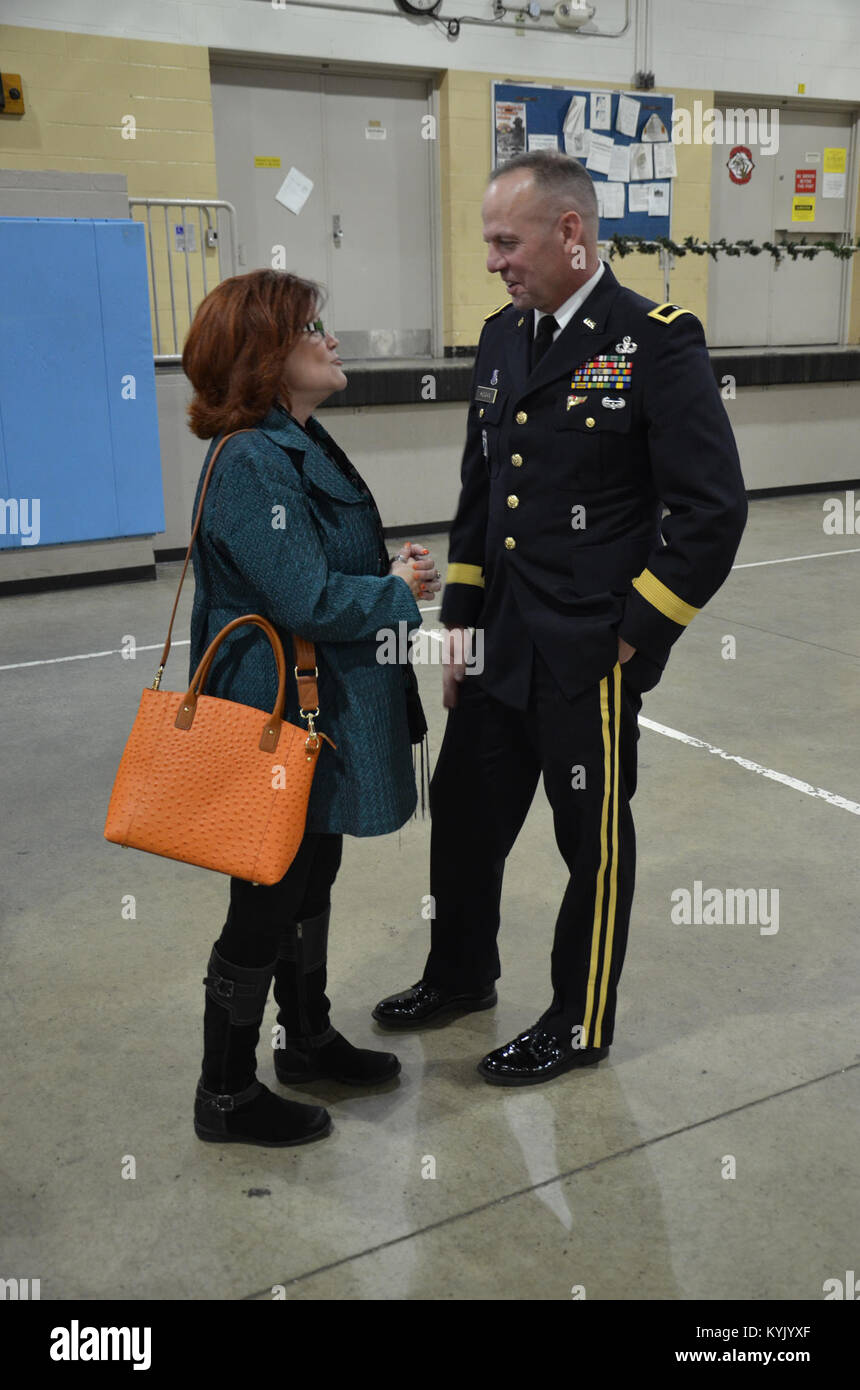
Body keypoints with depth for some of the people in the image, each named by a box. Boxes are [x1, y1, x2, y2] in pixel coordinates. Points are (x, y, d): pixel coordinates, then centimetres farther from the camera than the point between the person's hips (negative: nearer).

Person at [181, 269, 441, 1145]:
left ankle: (308, 1039, 41)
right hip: (281, 717, -10)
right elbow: (307, 599, -26)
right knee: (265, 905, 4)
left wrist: (394, 570, -2)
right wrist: (398, 592, -10)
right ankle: (226, 1095, 22)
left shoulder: (302, 444, 10)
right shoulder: (251, 462, -21)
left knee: (311, 883, 22)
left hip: (323, 711, 10)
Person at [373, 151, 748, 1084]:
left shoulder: (657, 341, -12)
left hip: (590, 657, -7)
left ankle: (581, 1025, 31)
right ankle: (460, 975, 43)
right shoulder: (501, 337, 9)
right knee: (463, 813, 18)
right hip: (498, 647, 7)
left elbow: (714, 509, -14)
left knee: (593, 840, 10)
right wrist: (459, 625, 9)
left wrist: (633, 639, -14)